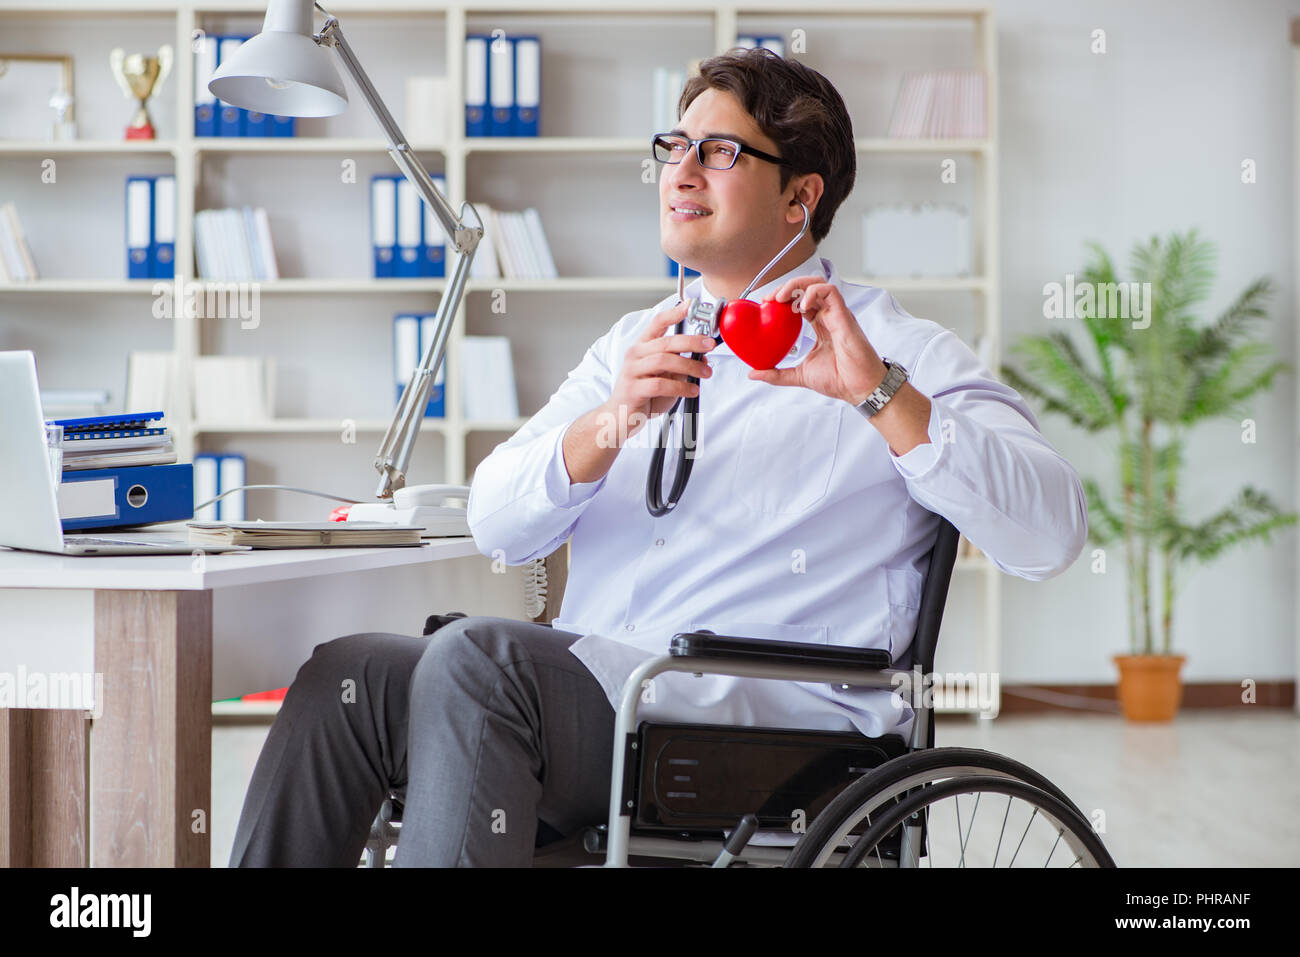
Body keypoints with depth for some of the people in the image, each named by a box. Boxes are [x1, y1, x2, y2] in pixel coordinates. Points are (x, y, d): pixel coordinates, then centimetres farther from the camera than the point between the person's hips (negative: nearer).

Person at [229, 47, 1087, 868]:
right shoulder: (637, 344, 24)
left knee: (474, 656, -29)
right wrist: (613, 423, -10)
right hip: (584, 687, 6)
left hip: (779, 715, -6)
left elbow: (1052, 534, -8)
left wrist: (880, 395, -15)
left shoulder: (896, 350, 8)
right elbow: (497, 525, 9)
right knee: (344, 675, -17)